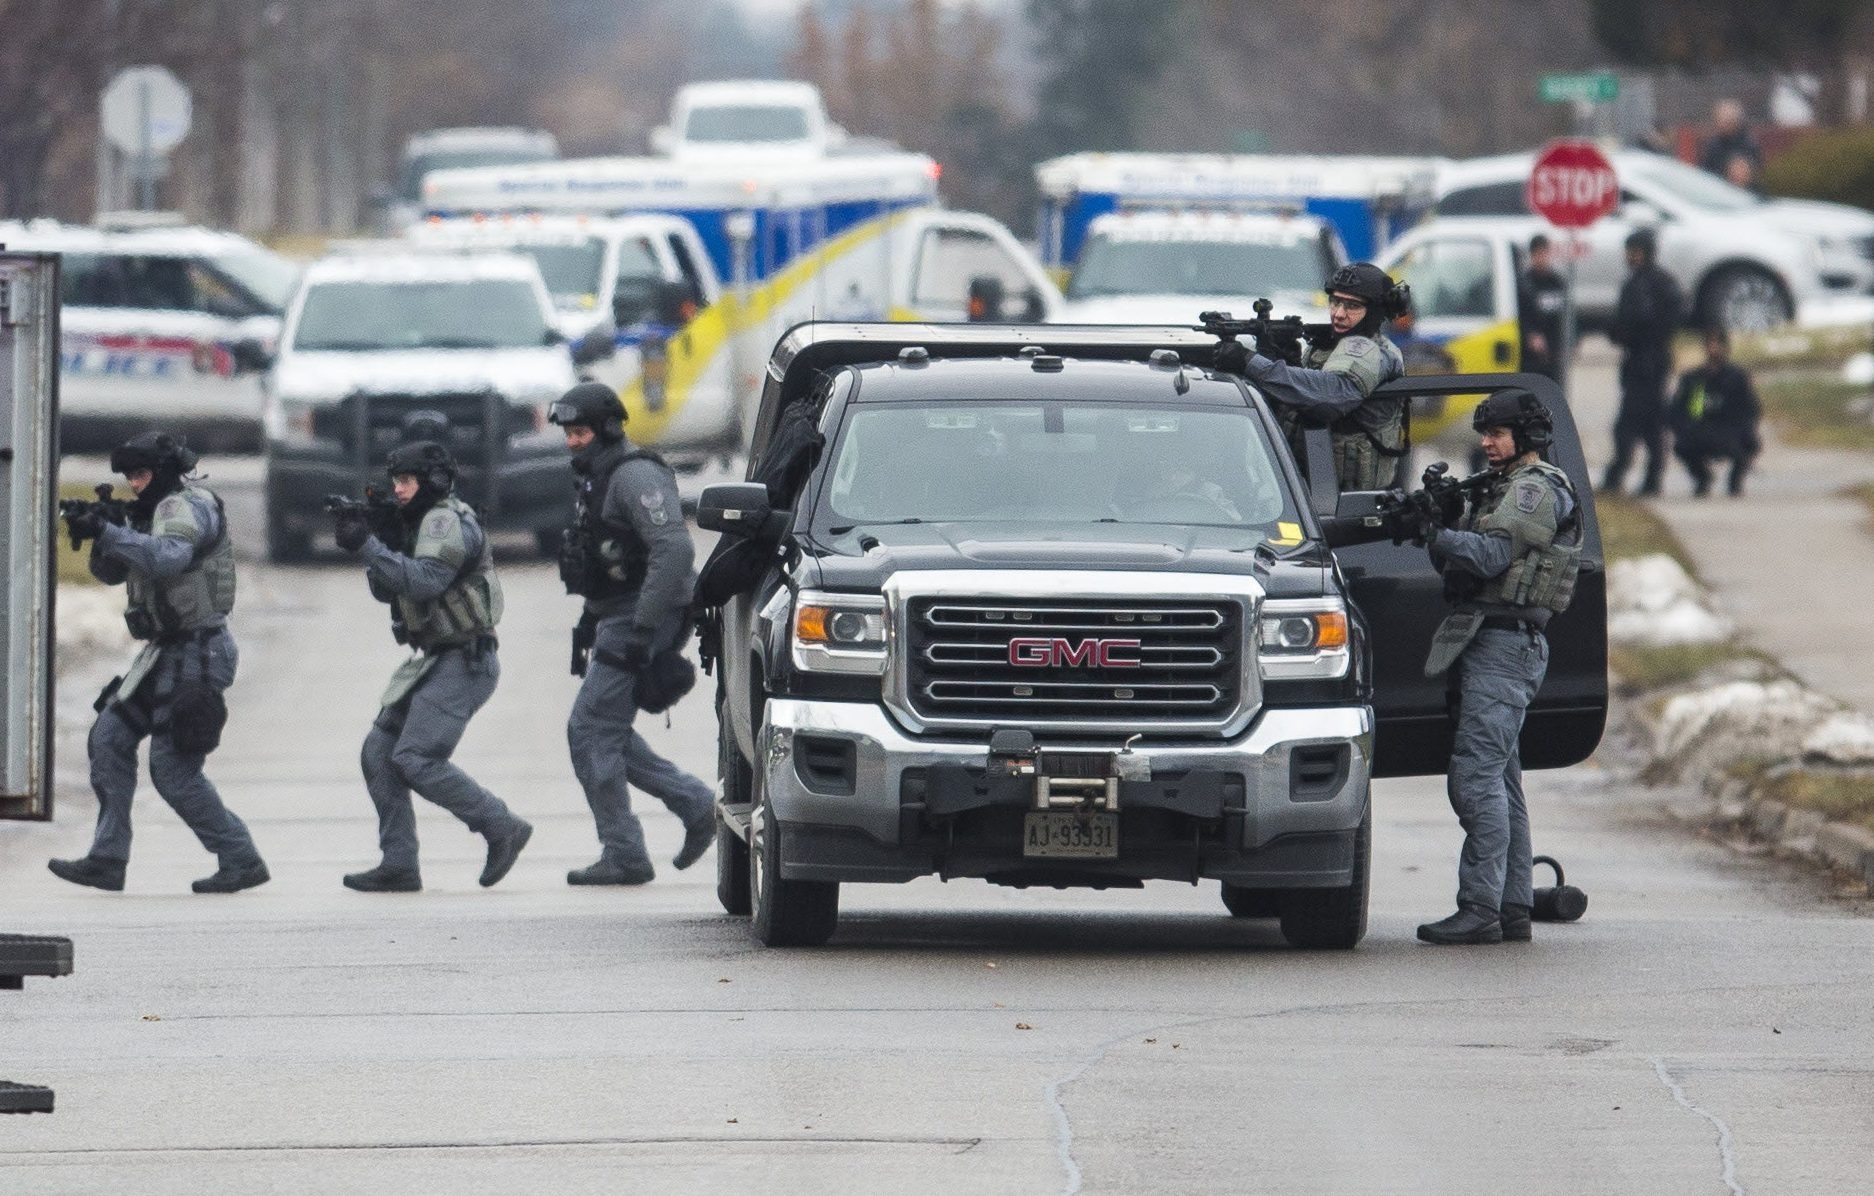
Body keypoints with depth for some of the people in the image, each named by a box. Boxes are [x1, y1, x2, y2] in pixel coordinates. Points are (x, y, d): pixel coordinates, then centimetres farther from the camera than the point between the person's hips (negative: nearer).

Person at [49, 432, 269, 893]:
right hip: (166, 650, 10)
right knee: (109, 739, 4)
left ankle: (242, 862, 0)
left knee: (174, 769, -9)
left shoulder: (189, 507, -13)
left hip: (195, 652, -10)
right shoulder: (152, 512, 16)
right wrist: (103, 530, -4)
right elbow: (110, 572, 15)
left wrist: (107, 531, -34)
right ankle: (106, 860, 3)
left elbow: (166, 559, -32)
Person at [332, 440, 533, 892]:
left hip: (462, 663, -10)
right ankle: (399, 866, 5)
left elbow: (425, 582, -28)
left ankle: (502, 828, -6)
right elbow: (385, 591, 16)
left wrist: (368, 546, -27)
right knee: (379, 753, 5)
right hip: (433, 662, 10)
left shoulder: (448, 521, -14)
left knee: (417, 758, -17)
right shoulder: (418, 523, 17)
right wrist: (374, 540, 0)